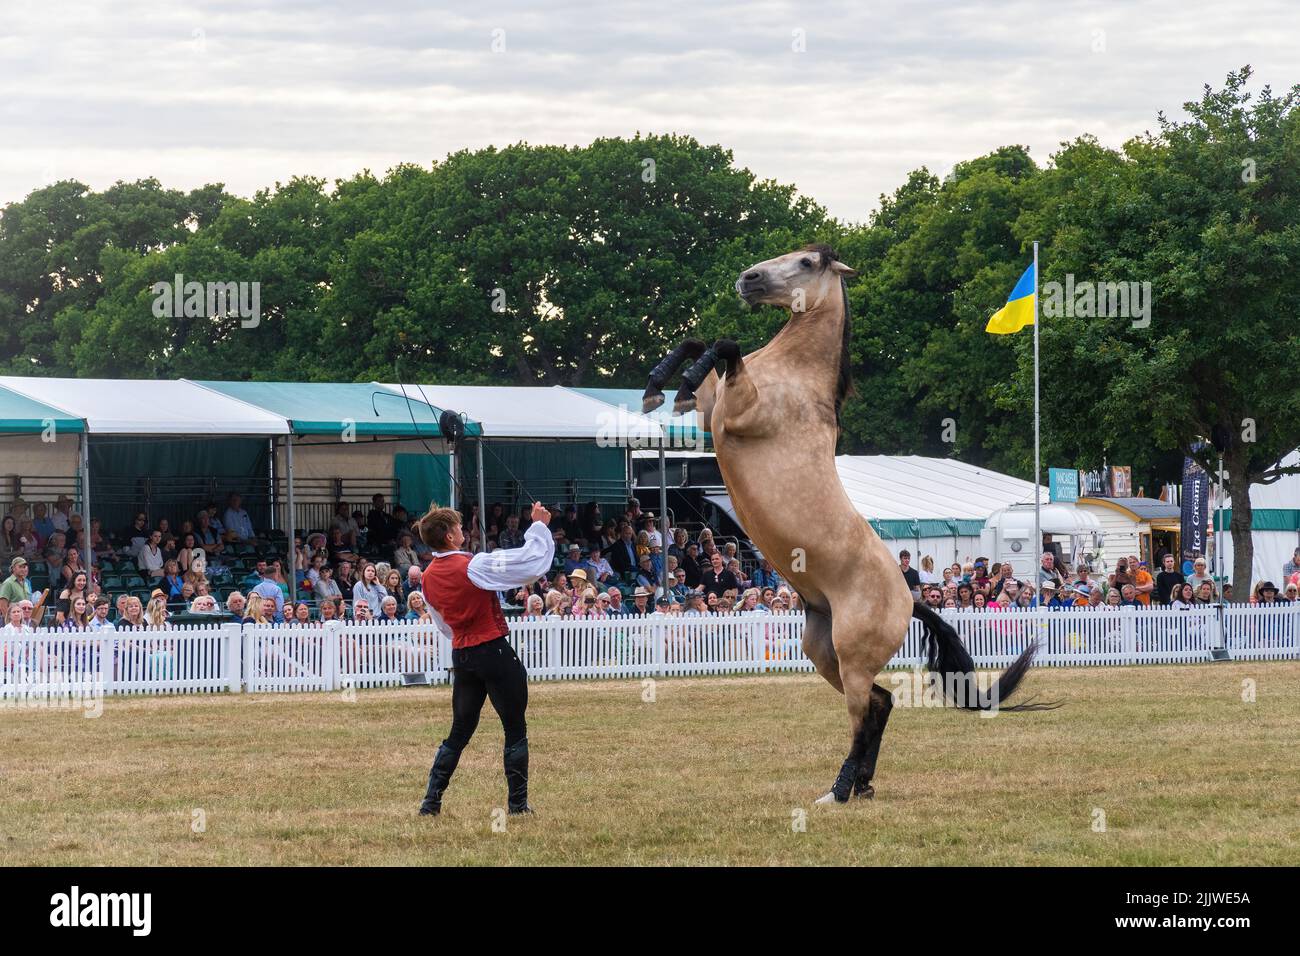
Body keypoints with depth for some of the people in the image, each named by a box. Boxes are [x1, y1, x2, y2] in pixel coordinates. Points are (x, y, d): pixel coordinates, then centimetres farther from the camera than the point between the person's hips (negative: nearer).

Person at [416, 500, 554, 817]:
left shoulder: (429, 577, 2)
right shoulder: (474, 566, -18)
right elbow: (531, 562, -16)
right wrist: (539, 526, -3)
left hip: (461, 654, 6)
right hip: (494, 650, -6)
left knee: (459, 732, 15)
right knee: (515, 729, 5)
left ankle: (431, 802, 10)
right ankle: (517, 803, 6)